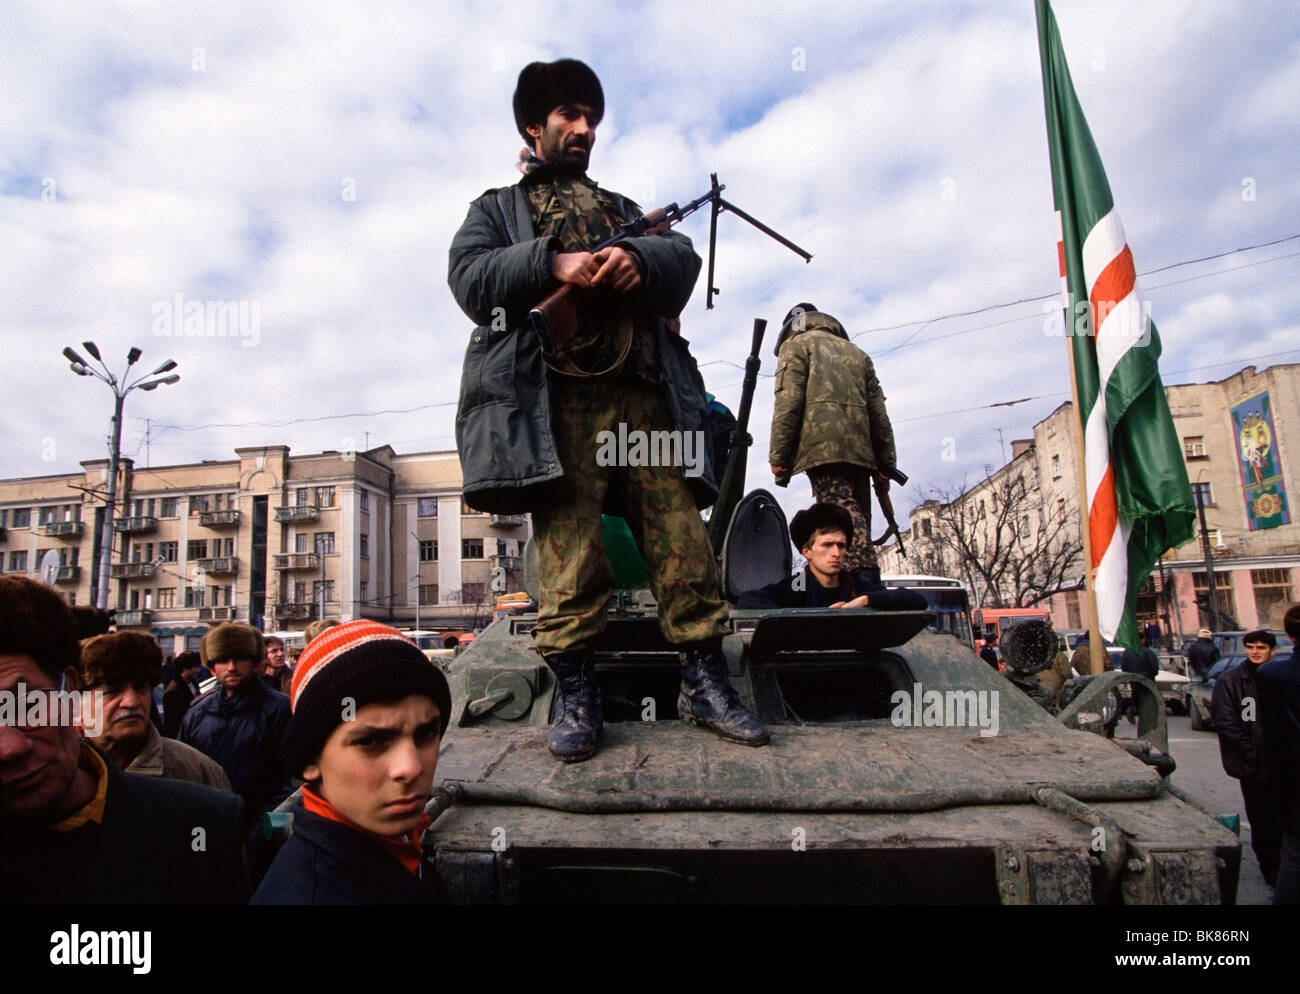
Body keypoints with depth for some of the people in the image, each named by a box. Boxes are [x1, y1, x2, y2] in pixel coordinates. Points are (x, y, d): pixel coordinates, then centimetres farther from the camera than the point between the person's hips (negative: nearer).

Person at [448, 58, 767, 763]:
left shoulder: (624, 210, 33)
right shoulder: (497, 209, 24)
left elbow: (683, 260, 16)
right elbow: (469, 278, 4)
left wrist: (638, 260, -8)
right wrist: (551, 263, -12)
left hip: (643, 396, 3)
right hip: (555, 400, -3)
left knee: (682, 542, -3)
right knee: (570, 552, -11)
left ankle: (705, 684, 4)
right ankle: (574, 697, -1)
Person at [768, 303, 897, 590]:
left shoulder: (796, 345, 13)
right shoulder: (856, 352, 30)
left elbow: (788, 402, -3)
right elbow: (879, 412, 22)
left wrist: (779, 458, -6)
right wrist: (885, 465, 20)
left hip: (822, 447, -6)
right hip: (861, 450, 6)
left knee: (842, 512, -19)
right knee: (856, 517, 7)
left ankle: (864, 576, -36)